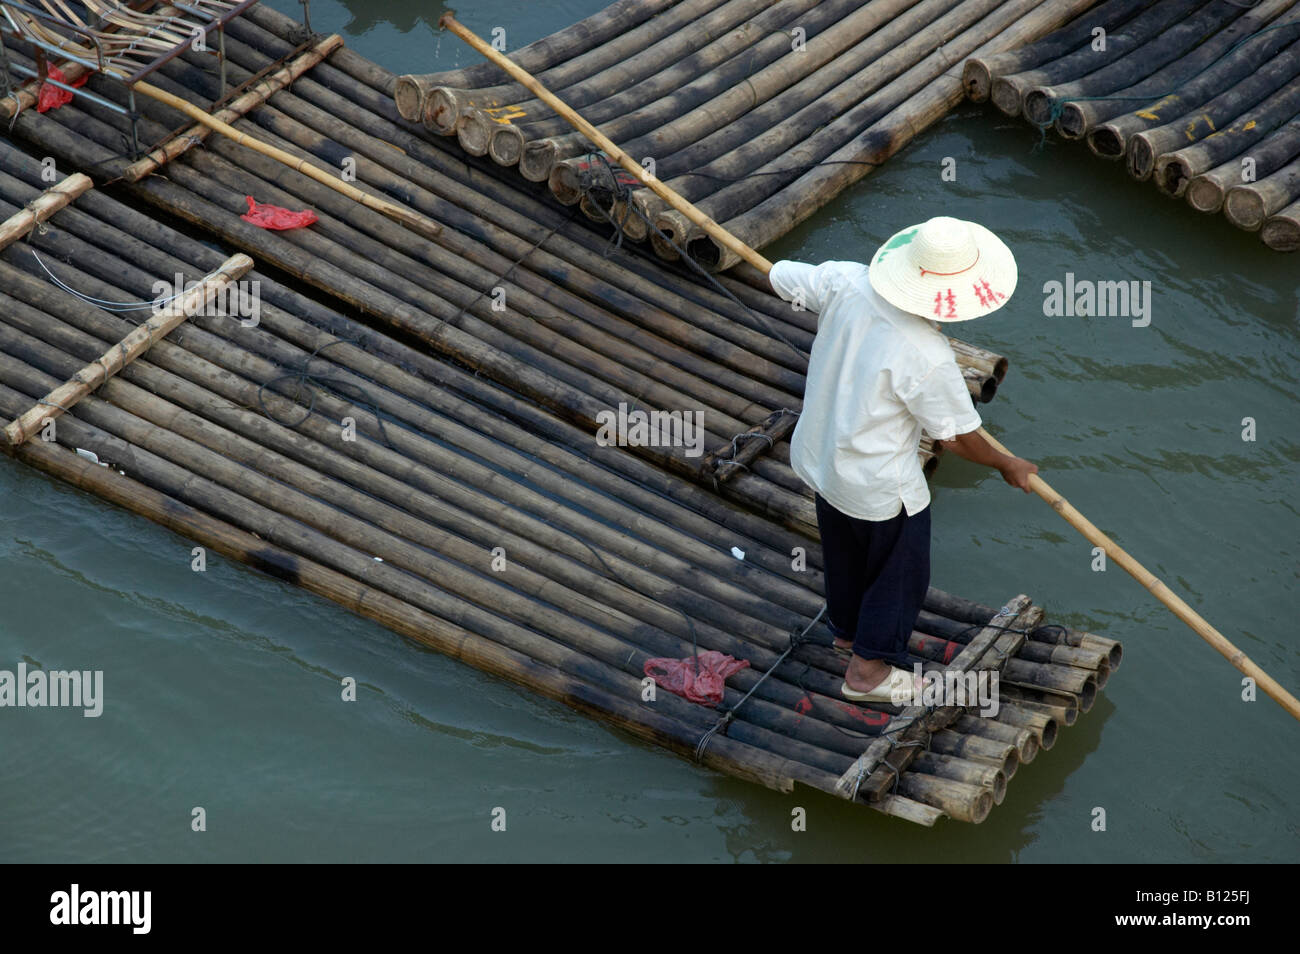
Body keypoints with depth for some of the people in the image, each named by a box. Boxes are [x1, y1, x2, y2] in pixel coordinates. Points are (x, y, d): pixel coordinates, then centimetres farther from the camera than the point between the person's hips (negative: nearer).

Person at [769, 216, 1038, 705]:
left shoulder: (846, 282, -20)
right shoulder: (928, 358, -33)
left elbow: (779, 276, -1)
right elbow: (959, 438, -19)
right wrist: (1008, 466, 1)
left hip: (819, 457, 7)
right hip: (879, 486, -7)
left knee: (844, 553, 32)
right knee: (900, 569, 20)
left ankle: (847, 629, 56)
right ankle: (869, 668, 36)